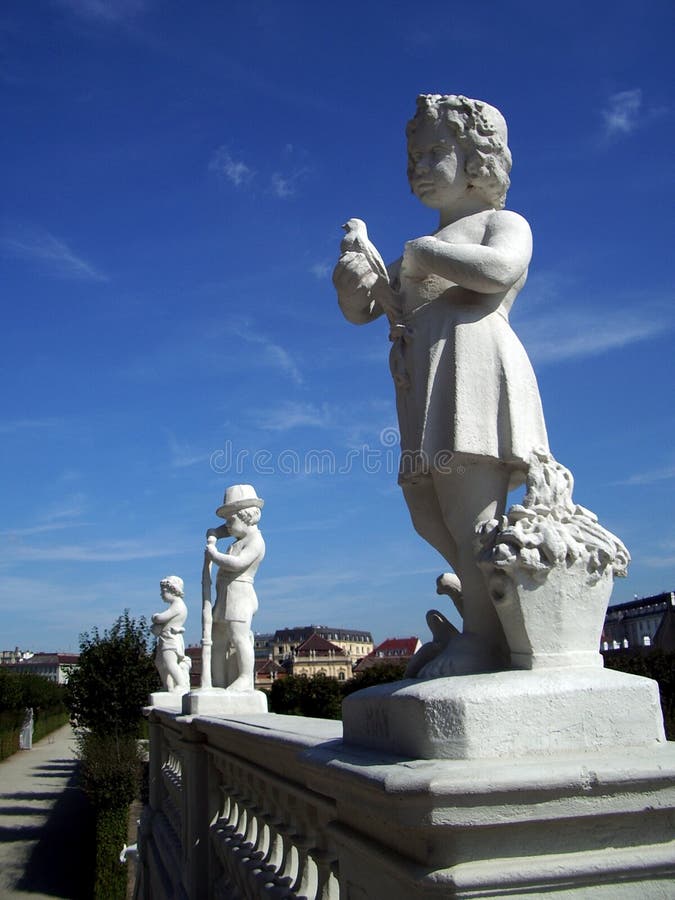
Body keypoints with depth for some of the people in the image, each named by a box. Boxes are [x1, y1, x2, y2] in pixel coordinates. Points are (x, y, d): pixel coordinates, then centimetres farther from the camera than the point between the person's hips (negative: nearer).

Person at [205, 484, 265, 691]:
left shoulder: (255, 541, -8)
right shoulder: (242, 537, 21)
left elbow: (237, 563, -23)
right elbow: (218, 531, 35)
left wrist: (213, 554, -12)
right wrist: (212, 536, 13)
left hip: (239, 592, -10)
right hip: (225, 596, 10)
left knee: (239, 636, -14)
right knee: (218, 641, 8)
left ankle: (246, 678, -10)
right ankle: (219, 683, 10)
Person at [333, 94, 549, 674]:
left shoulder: (503, 223, 10)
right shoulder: (418, 255, 31)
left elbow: (501, 270, -16)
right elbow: (361, 311, 26)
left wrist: (423, 253, -5)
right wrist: (352, 282, 2)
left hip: (475, 367, -8)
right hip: (428, 389, 9)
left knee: (470, 513, -15)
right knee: (427, 512, 6)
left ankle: (485, 638, -10)